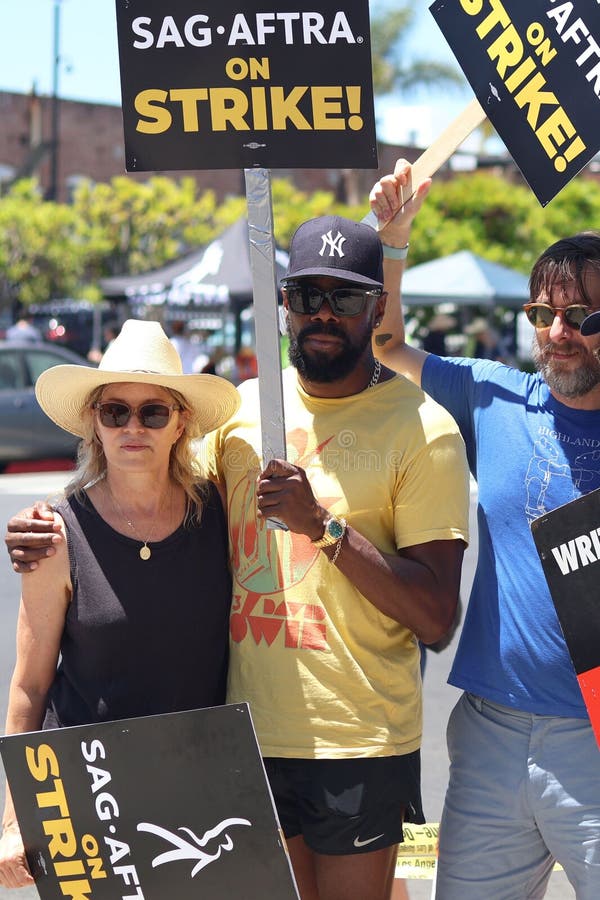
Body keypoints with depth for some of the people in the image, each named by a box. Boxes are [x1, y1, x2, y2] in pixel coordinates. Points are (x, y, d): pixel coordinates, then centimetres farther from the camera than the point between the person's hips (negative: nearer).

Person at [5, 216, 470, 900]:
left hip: (359, 741, -4)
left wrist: (323, 525, -20)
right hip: (246, 730, 4)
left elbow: (436, 617, -12)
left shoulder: (422, 428, -6)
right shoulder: (244, 407, 9)